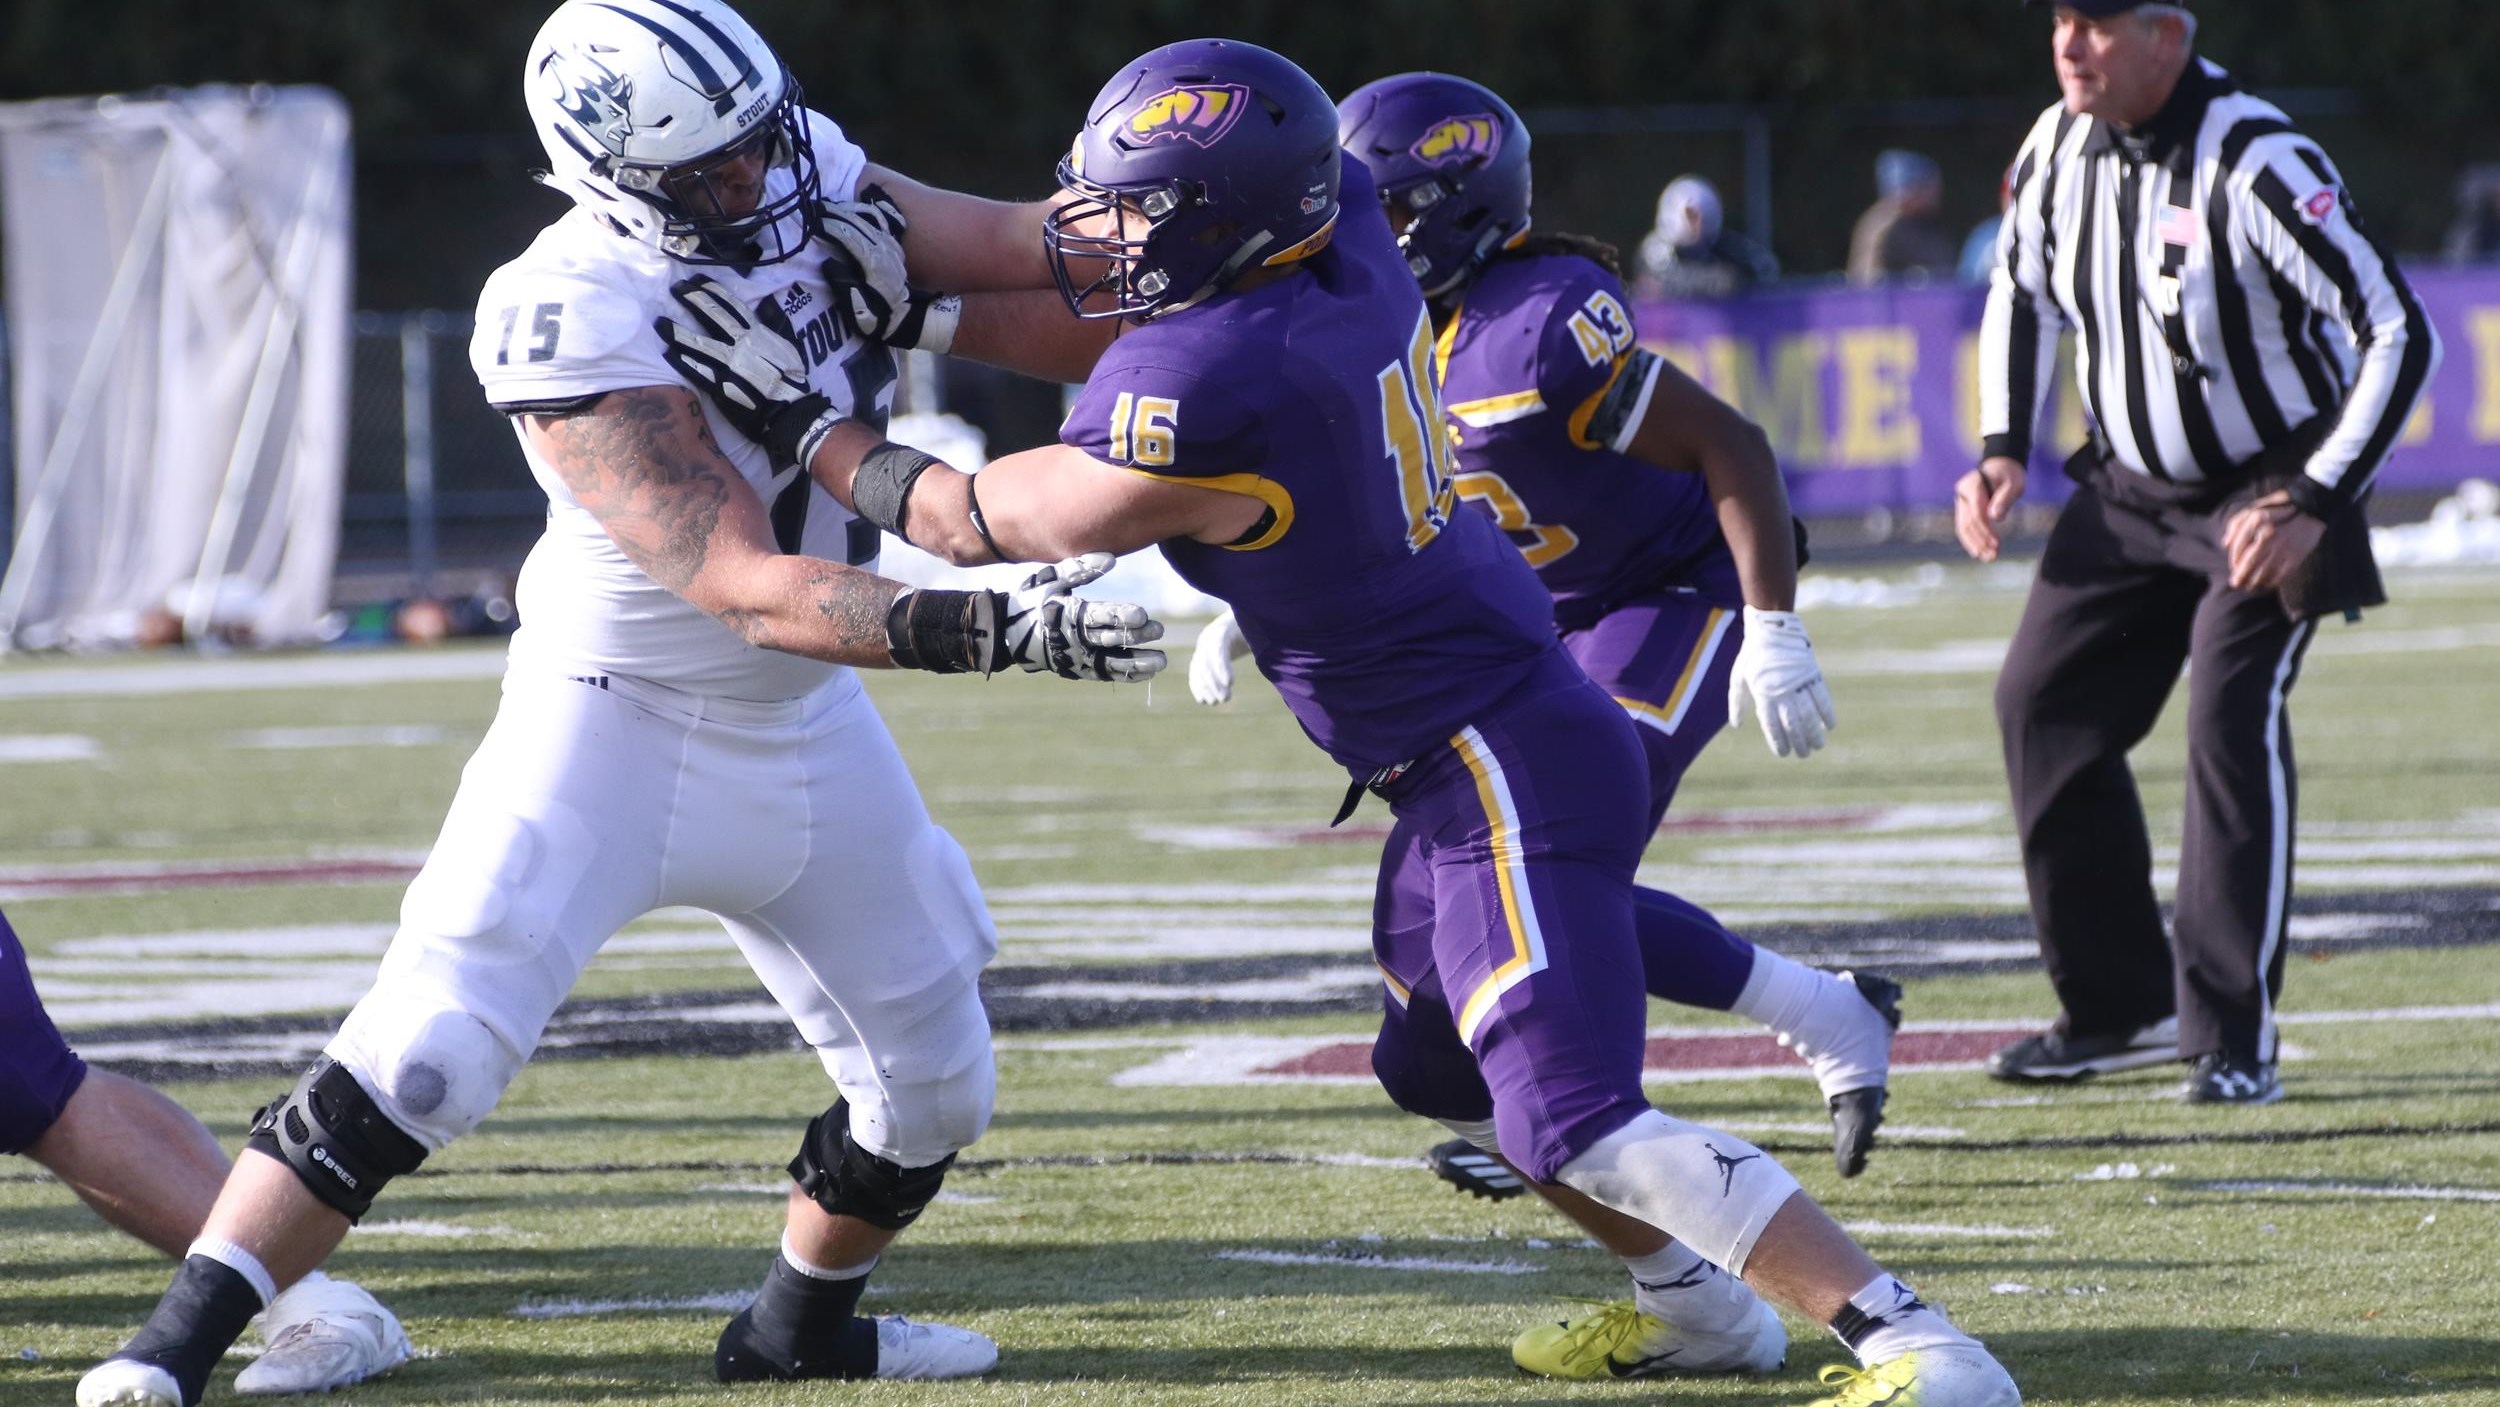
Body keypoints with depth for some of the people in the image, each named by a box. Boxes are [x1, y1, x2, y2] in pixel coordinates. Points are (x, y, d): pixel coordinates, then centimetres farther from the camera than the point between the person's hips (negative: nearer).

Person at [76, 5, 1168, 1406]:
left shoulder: (806, 174, -10)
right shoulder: (581, 330, -29)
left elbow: (1000, 242, 8)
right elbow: (751, 591, -33)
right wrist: (997, 630, -43)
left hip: (807, 731, 7)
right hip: (619, 723, -7)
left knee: (935, 1088, 14)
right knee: (426, 1056, -19)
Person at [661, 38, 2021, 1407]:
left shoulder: (1207, 401, -26)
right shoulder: (1345, 233, -3)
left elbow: (977, 525, -9)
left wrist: (797, 420, 0)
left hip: (1500, 771, -10)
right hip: (1487, 746, 10)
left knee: (1576, 1125, -16)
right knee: (1439, 1070, 27)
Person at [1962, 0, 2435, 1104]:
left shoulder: (2254, 164, -28)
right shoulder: (2059, 147, -7)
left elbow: (2398, 334, -27)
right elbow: (2024, 292, 14)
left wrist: (2312, 506, -31)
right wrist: (2002, 452, 2)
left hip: (2271, 494, -7)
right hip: (2131, 493, 7)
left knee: (2232, 713, -22)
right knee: (2042, 704, 5)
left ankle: (2233, 1038, -15)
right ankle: (2121, 1004, 19)